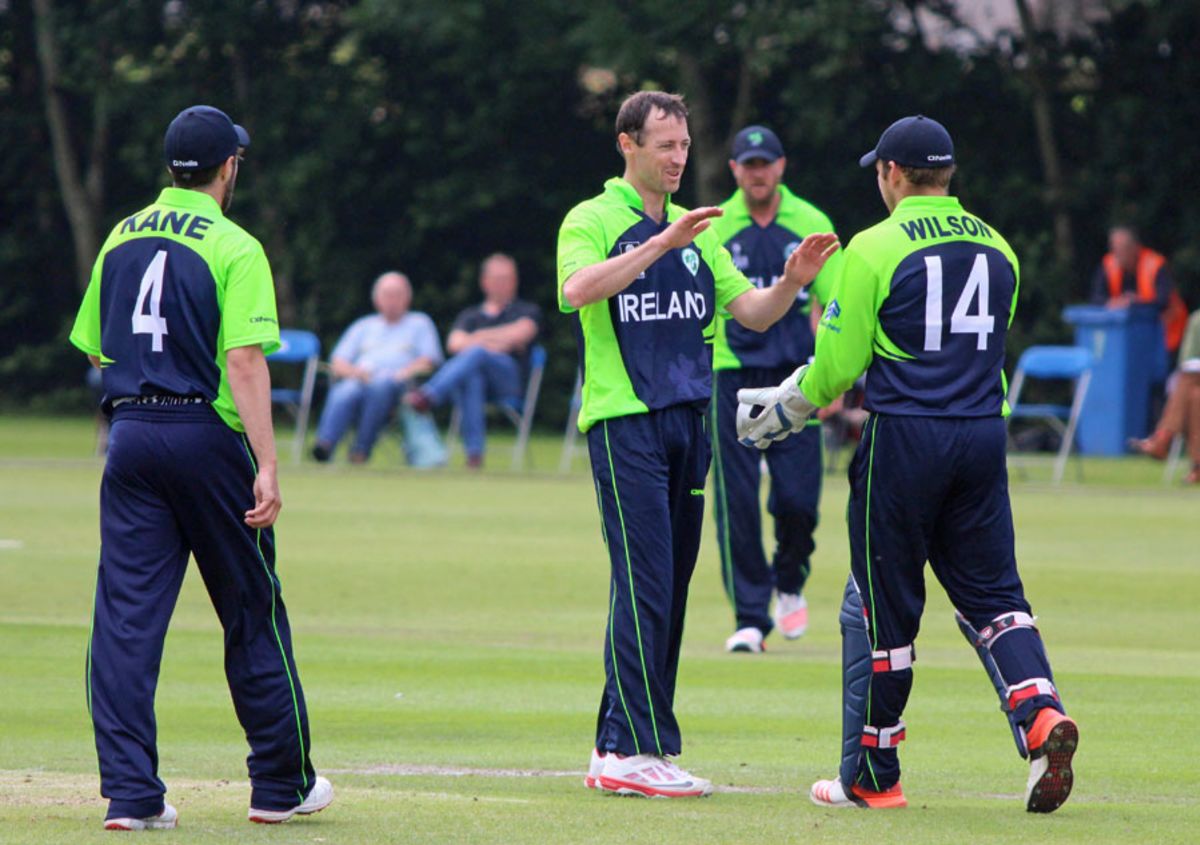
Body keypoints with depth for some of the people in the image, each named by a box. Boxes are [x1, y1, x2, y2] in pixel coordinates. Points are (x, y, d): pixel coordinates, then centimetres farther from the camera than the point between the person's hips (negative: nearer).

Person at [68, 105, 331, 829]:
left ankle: (131, 792, -7)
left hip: (130, 435, 5)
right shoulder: (234, 248, -8)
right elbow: (245, 361, -17)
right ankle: (281, 784, 16)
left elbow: (95, 349, 16)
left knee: (126, 618, 1)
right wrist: (267, 466, -20)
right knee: (252, 614, 8)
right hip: (207, 436, -4)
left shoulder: (122, 239, 10)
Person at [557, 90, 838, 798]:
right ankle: (637, 748, -15)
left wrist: (793, 282, -7)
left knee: (669, 588, 6)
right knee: (645, 582, -13)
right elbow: (579, 289, -22)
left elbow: (752, 313, 13)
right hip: (623, 419, -7)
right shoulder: (593, 221, -1)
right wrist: (661, 242, -29)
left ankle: (616, 749, 11)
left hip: (688, 421, 7)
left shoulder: (697, 232, 18)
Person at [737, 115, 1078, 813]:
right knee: (991, 593, 9)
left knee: (880, 605, 5)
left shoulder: (877, 248, -7)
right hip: (985, 436, 5)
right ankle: (1041, 713, -17)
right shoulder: (997, 248, 11)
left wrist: (789, 408, 13)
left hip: (904, 440, -5)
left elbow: (839, 363, -6)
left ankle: (871, 777, 11)